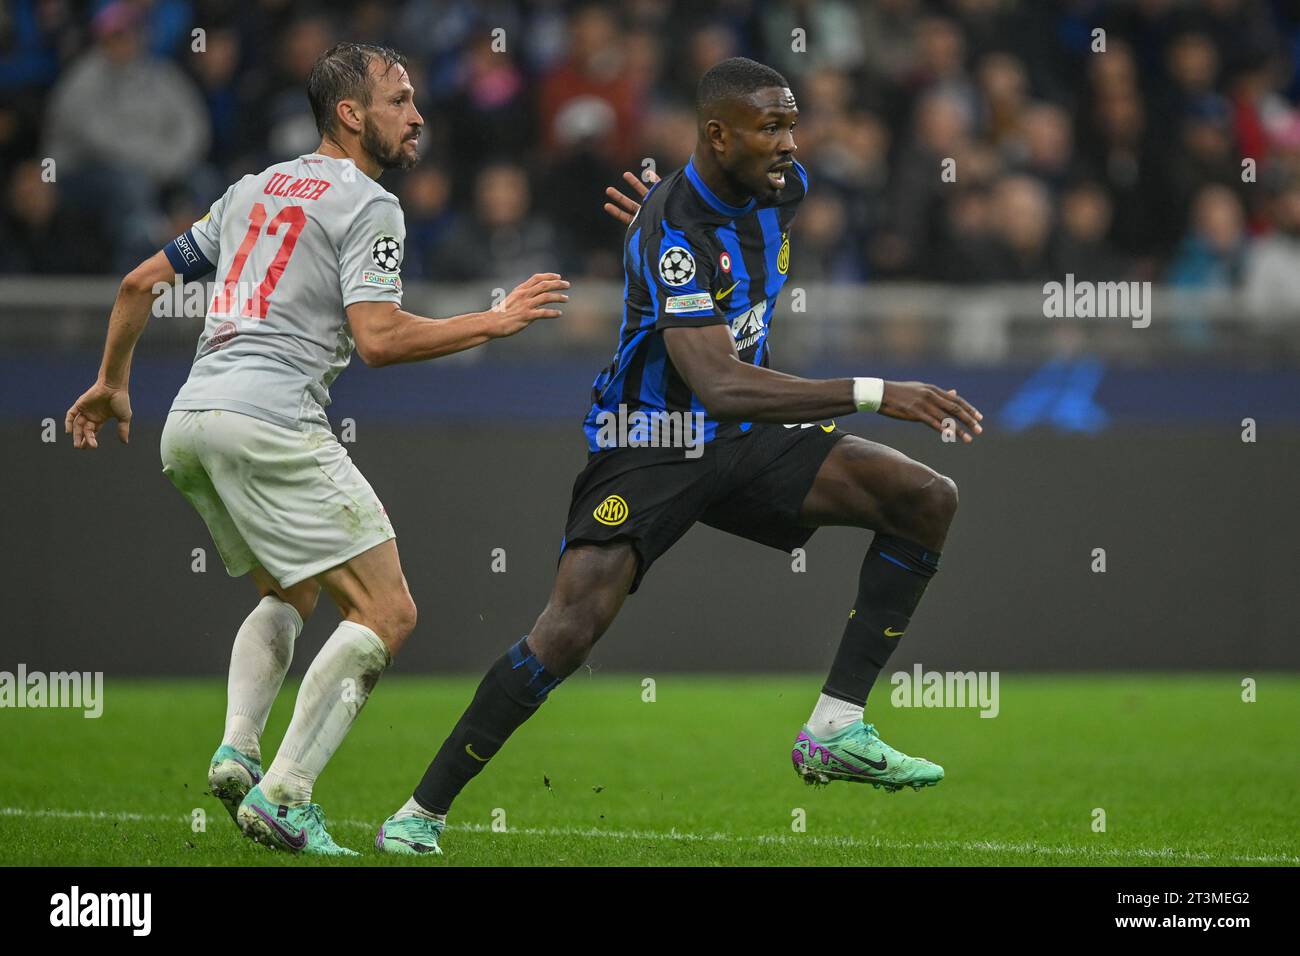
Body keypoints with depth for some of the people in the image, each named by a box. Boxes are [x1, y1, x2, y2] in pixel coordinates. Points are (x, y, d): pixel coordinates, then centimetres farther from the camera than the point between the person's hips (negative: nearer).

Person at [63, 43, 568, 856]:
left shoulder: (257, 188, 22)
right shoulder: (367, 205, -1)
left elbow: (142, 282, 24)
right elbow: (378, 338, -13)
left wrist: (112, 383, 36)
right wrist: (494, 323, -3)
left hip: (189, 424, 9)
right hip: (270, 422, -9)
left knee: (288, 597, 28)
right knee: (387, 612, -5)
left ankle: (238, 750, 4)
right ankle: (282, 796, -14)